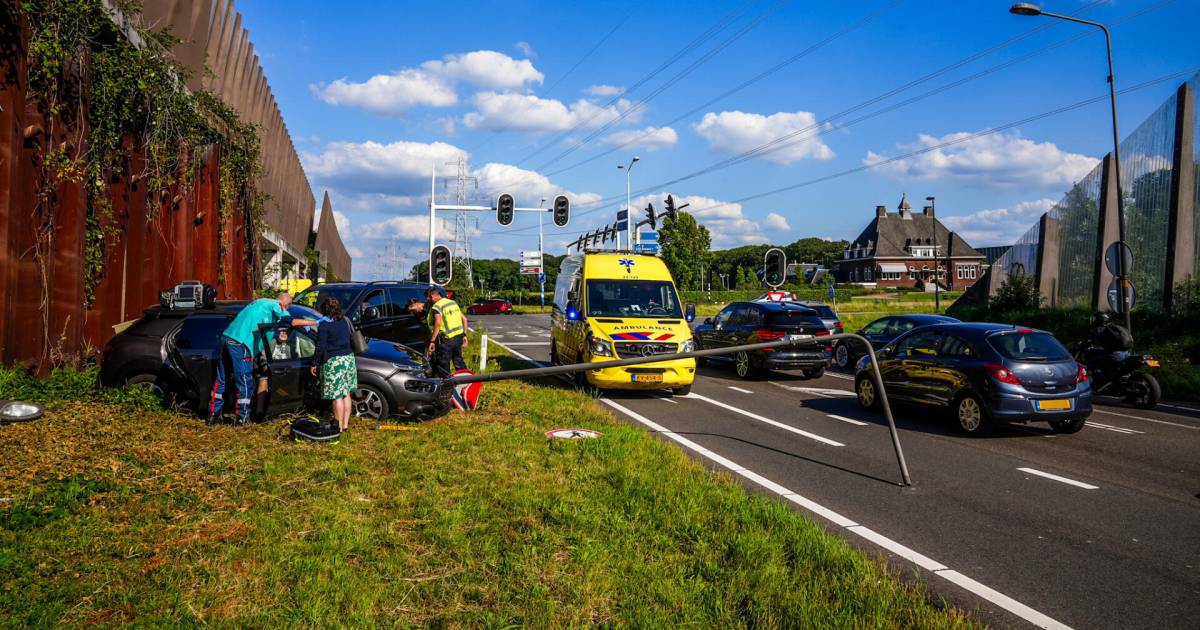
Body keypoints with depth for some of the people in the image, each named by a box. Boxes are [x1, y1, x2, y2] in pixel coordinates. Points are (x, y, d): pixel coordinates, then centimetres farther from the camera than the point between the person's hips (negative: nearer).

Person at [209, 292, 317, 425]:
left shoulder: (261, 302, 25)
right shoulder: (275, 305, -2)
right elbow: (292, 321, -9)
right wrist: (315, 322, -1)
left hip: (226, 336, 9)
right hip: (239, 343, -9)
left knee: (221, 379, 14)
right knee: (245, 382, 1)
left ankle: (213, 414, 20)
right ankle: (243, 417, 7)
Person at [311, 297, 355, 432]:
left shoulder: (324, 324, -11)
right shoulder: (345, 321, 9)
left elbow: (320, 347, -12)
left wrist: (315, 364, -5)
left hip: (334, 361, -7)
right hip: (348, 358, 7)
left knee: (337, 396, -3)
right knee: (346, 393, 13)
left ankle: (339, 426, 0)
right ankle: (345, 424, 18)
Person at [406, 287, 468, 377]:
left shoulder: (437, 306, -12)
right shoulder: (453, 302, 13)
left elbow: (438, 323, -28)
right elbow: (464, 319, 13)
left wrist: (432, 341, -28)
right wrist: (464, 335, 15)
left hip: (446, 340, -8)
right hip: (459, 337, 8)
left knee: (443, 366, 3)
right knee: (458, 361, 20)